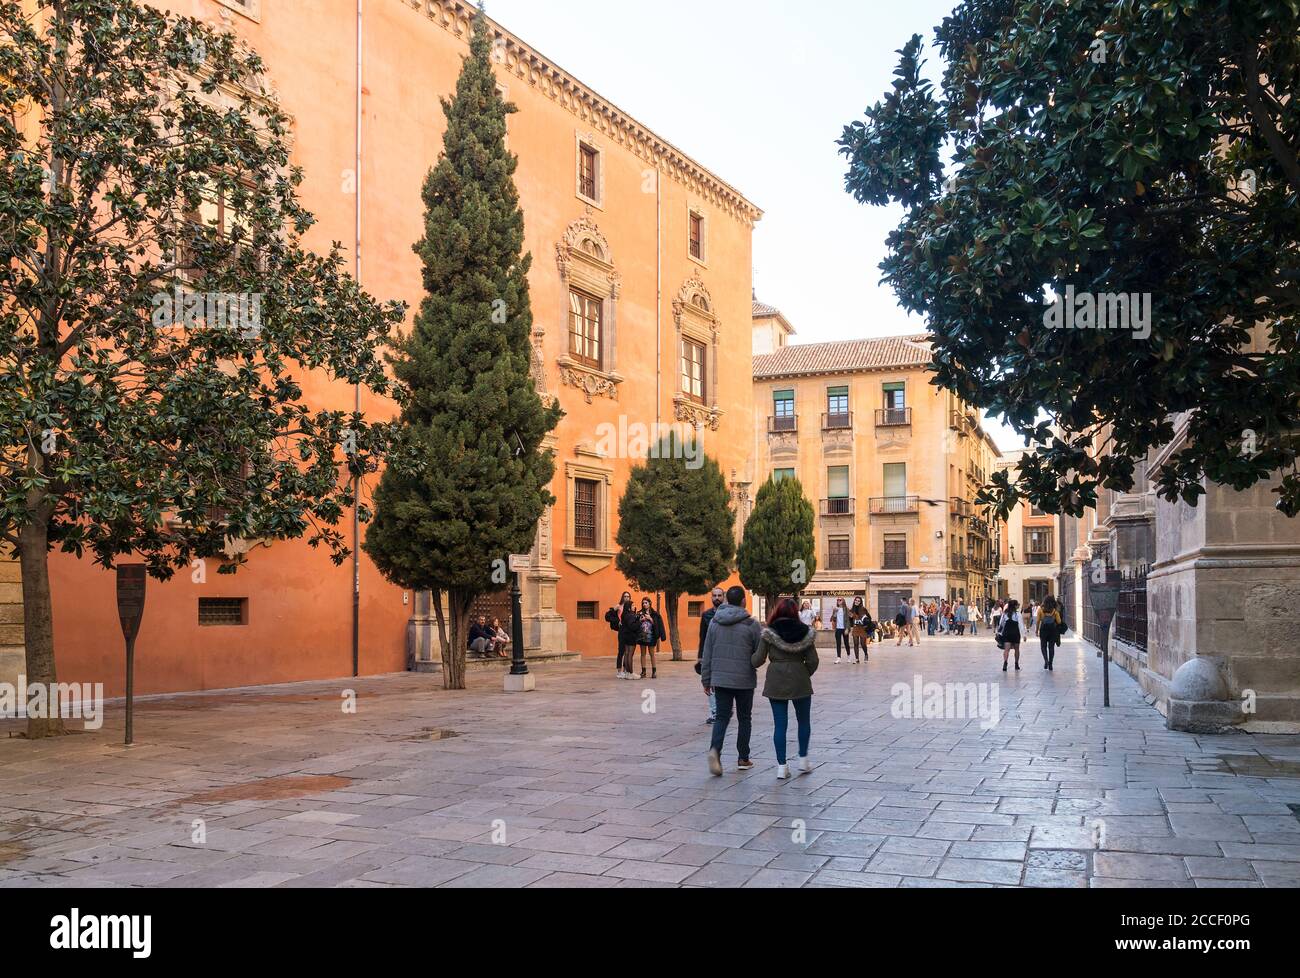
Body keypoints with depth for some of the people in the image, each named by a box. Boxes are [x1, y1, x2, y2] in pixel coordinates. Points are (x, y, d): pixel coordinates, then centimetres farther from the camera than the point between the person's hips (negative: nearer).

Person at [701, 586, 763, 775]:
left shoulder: (715, 622, 3)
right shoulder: (751, 623, -9)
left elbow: (707, 654, 5)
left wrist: (706, 679, 12)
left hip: (720, 679, 3)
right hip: (744, 680, -2)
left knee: (722, 717, 6)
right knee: (744, 718, 12)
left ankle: (715, 749, -18)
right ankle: (743, 759, 19)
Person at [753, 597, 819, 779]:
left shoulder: (769, 633, -7)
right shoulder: (805, 633, -2)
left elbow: (758, 660, -8)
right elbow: (812, 661, -3)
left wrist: (749, 659, 13)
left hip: (775, 682, 0)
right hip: (800, 681, 1)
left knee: (779, 724, 5)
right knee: (804, 721, 19)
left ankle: (782, 766, 5)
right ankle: (803, 760, 24)